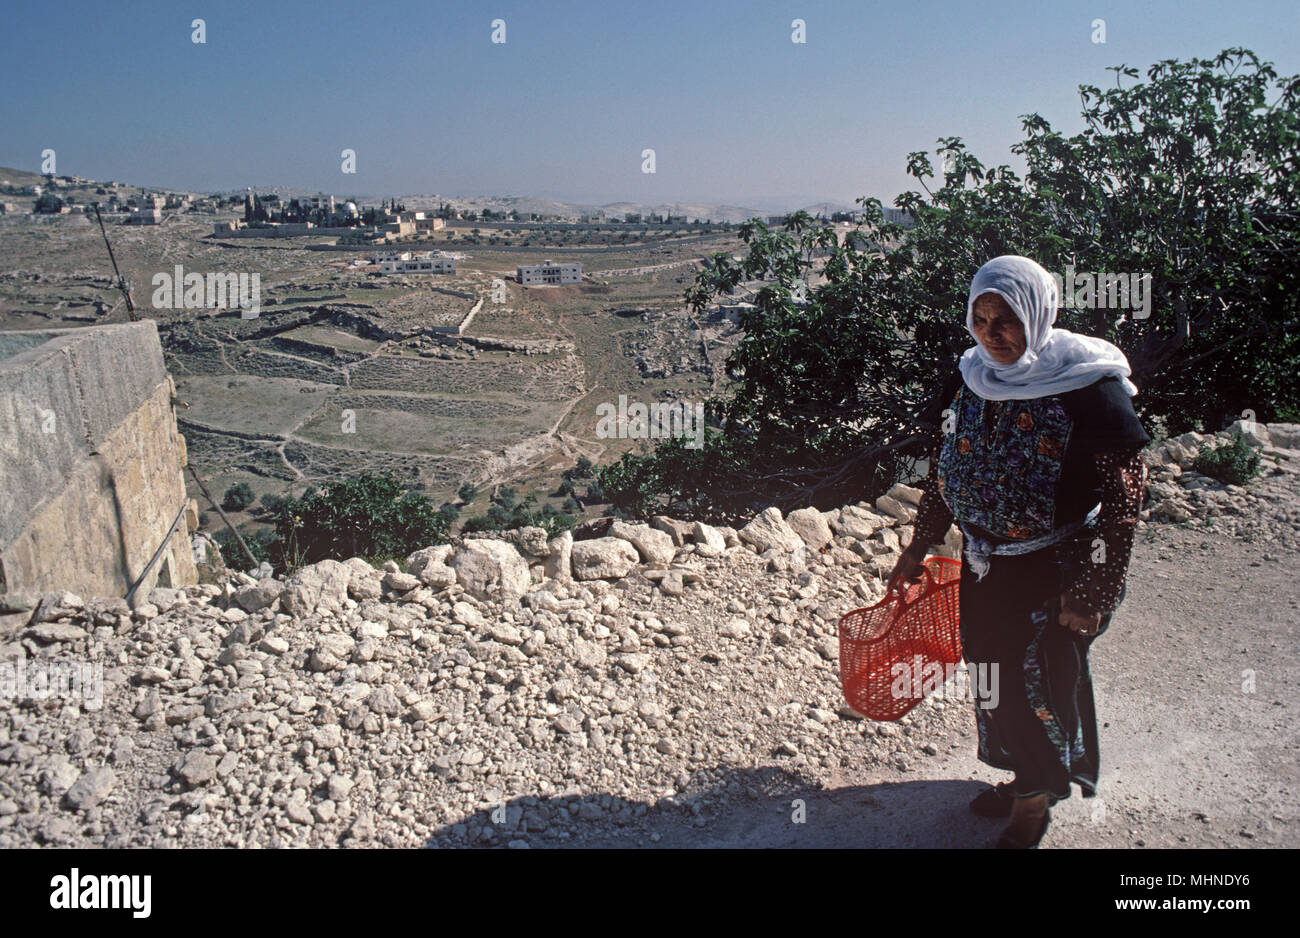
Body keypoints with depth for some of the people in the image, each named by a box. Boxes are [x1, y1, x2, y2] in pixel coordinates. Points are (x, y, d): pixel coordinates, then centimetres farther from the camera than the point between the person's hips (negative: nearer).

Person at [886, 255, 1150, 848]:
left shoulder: (1089, 386, -18)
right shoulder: (969, 379, -2)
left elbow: (1124, 496, -16)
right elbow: (942, 470, 9)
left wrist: (1093, 591, -17)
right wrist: (918, 549, 13)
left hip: (1057, 575, -5)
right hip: (985, 569, 5)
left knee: (1044, 682, 6)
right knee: (993, 675, 17)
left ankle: (1036, 798, 33)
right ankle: (1025, 776, 43)